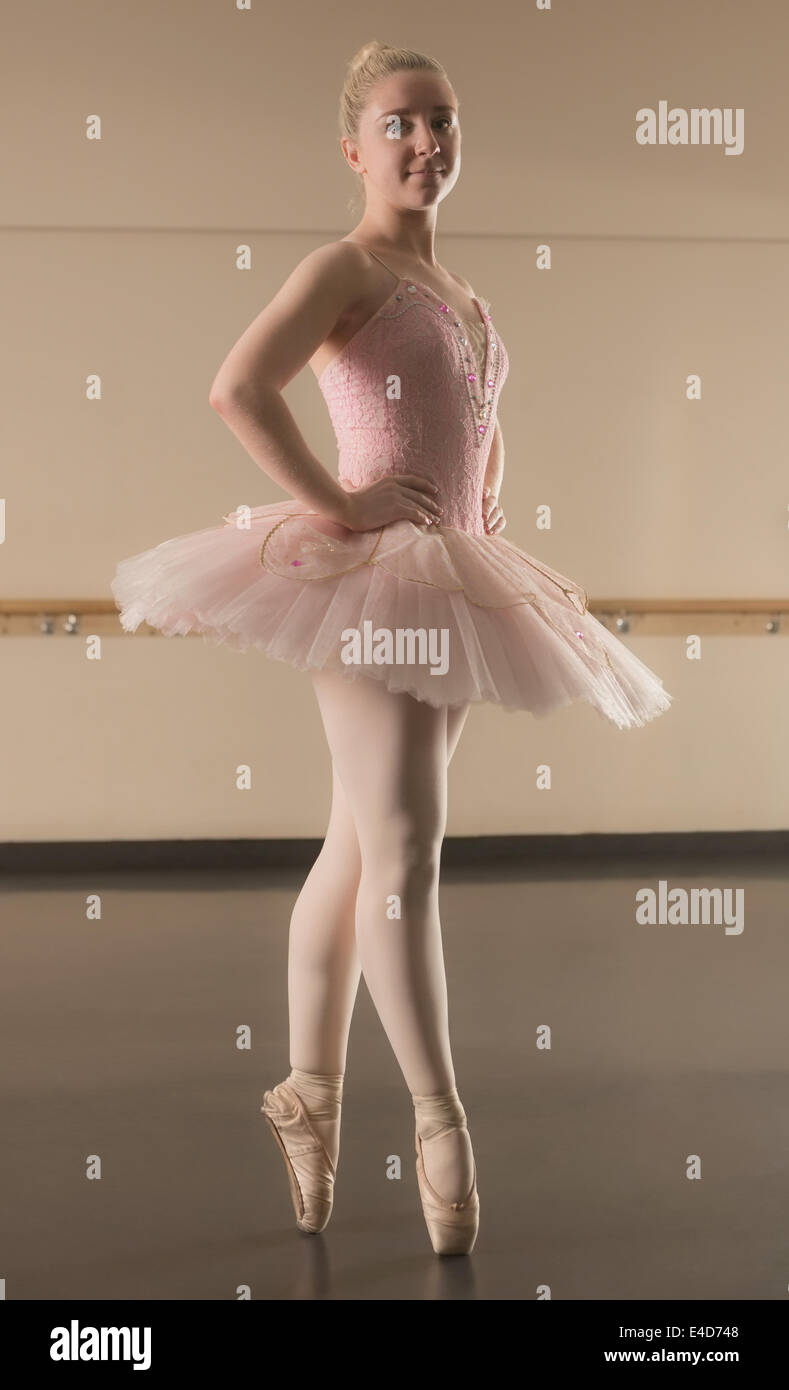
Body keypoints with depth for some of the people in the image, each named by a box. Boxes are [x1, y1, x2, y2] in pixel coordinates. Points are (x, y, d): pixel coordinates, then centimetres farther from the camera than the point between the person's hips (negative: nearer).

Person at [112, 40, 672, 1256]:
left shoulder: (464, 294, 19)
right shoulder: (345, 268, -5)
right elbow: (238, 390, -22)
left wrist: (488, 517, 19)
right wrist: (331, 504, -19)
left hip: (453, 586, 8)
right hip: (368, 577, -8)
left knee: (357, 855, 13)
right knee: (405, 847, -12)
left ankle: (310, 1096, 24)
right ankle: (440, 1119, -6)